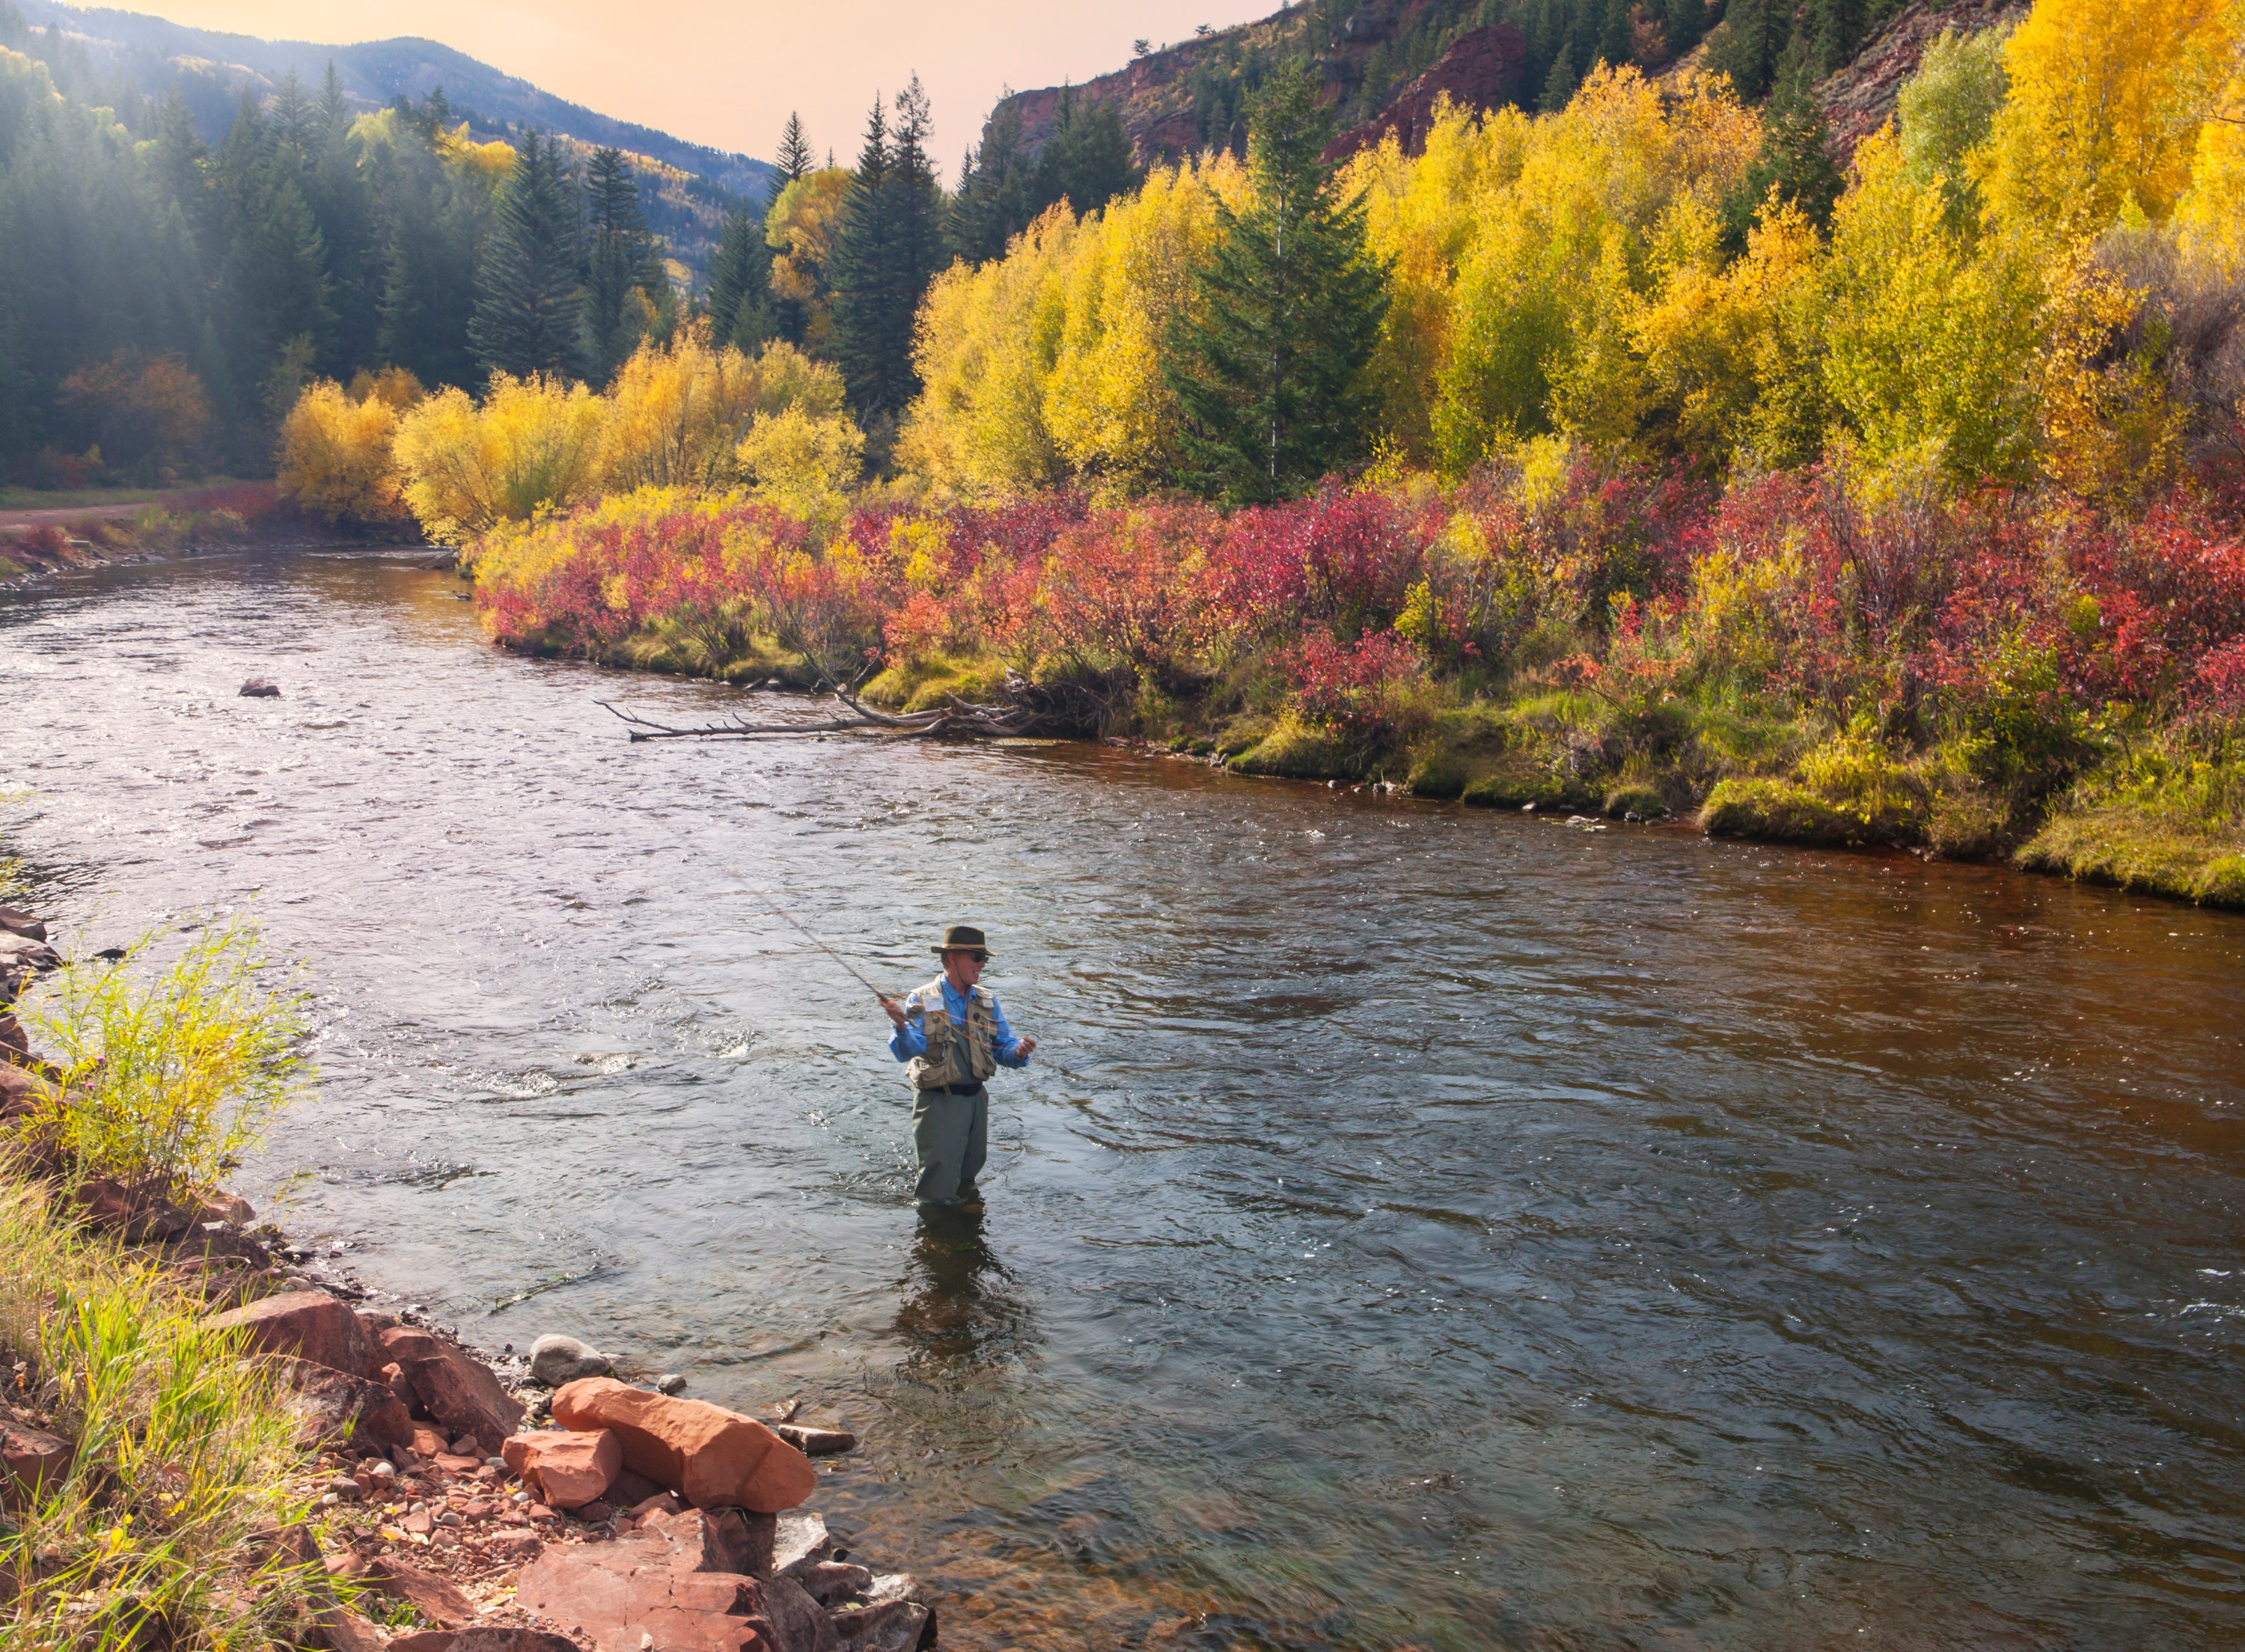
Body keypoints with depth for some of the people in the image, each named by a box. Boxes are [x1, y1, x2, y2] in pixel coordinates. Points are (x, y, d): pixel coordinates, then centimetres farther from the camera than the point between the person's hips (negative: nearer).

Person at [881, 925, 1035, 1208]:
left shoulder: (988, 1001, 8)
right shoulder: (921, 1001, -8)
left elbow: (1003, 1048, 4)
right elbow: (908, 1051, -19)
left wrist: (1017, 1051, -20)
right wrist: (902, 1025, -39)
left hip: (976, 1099, 5)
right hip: (938, 1102, -5)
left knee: (968, 1178, 19)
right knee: (939, 1189, -1)